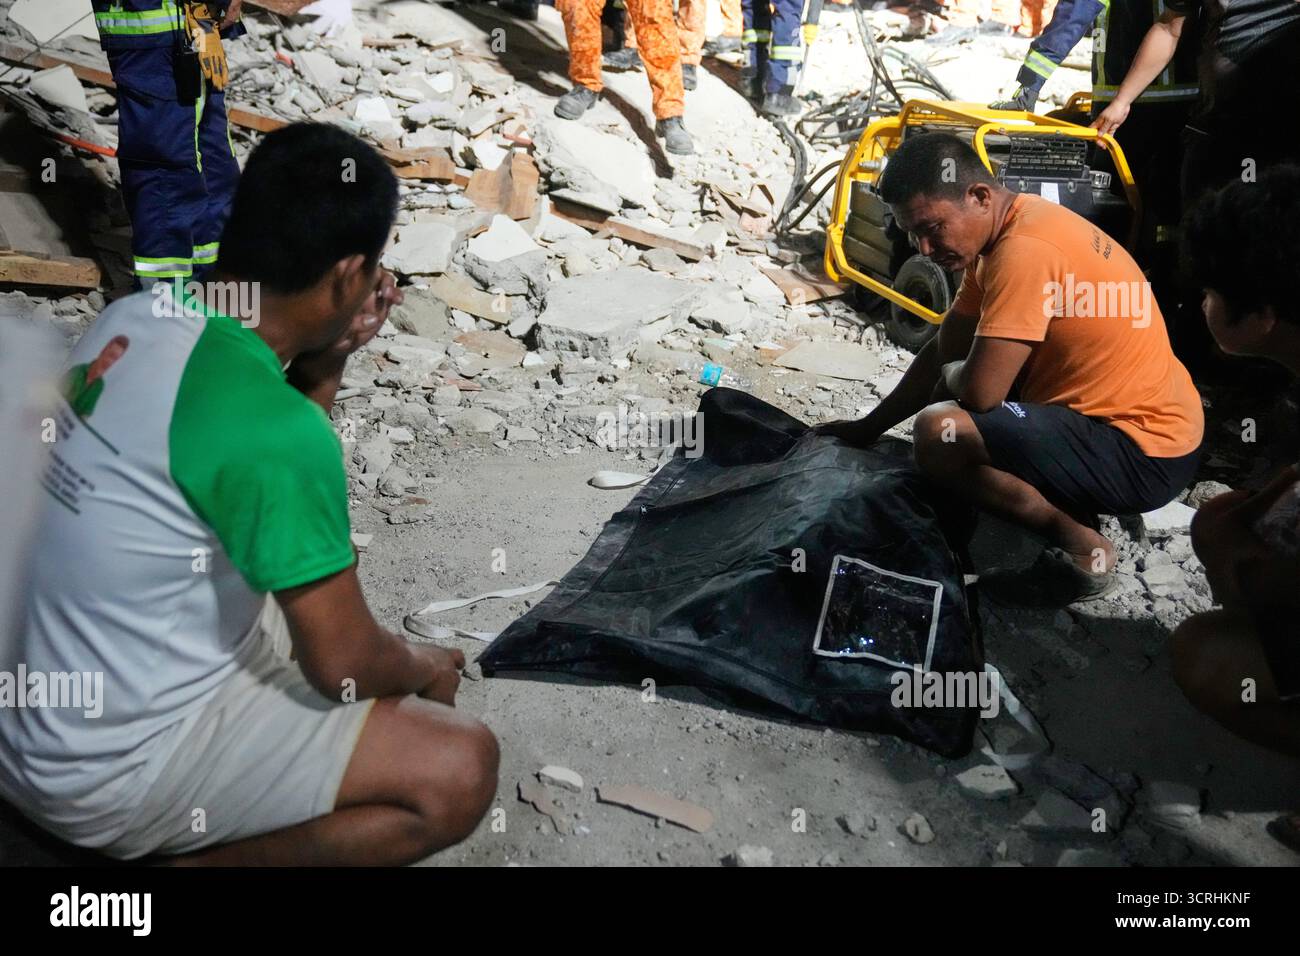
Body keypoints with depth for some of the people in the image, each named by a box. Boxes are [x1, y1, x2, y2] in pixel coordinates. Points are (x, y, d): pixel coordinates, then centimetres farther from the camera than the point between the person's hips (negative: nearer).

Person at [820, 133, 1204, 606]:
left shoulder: (1025, 250, -25)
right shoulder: (1002, 229, 7)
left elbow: (978, 390, -27)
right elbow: (945, 351, 16)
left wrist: (949, 375, -3)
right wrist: (868, 428, 17)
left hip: (1145, 455, -10)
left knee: (939, 434, -26)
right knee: (960, 376, 23)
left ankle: (1083, 549, -6)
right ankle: (1072, 508, 14)